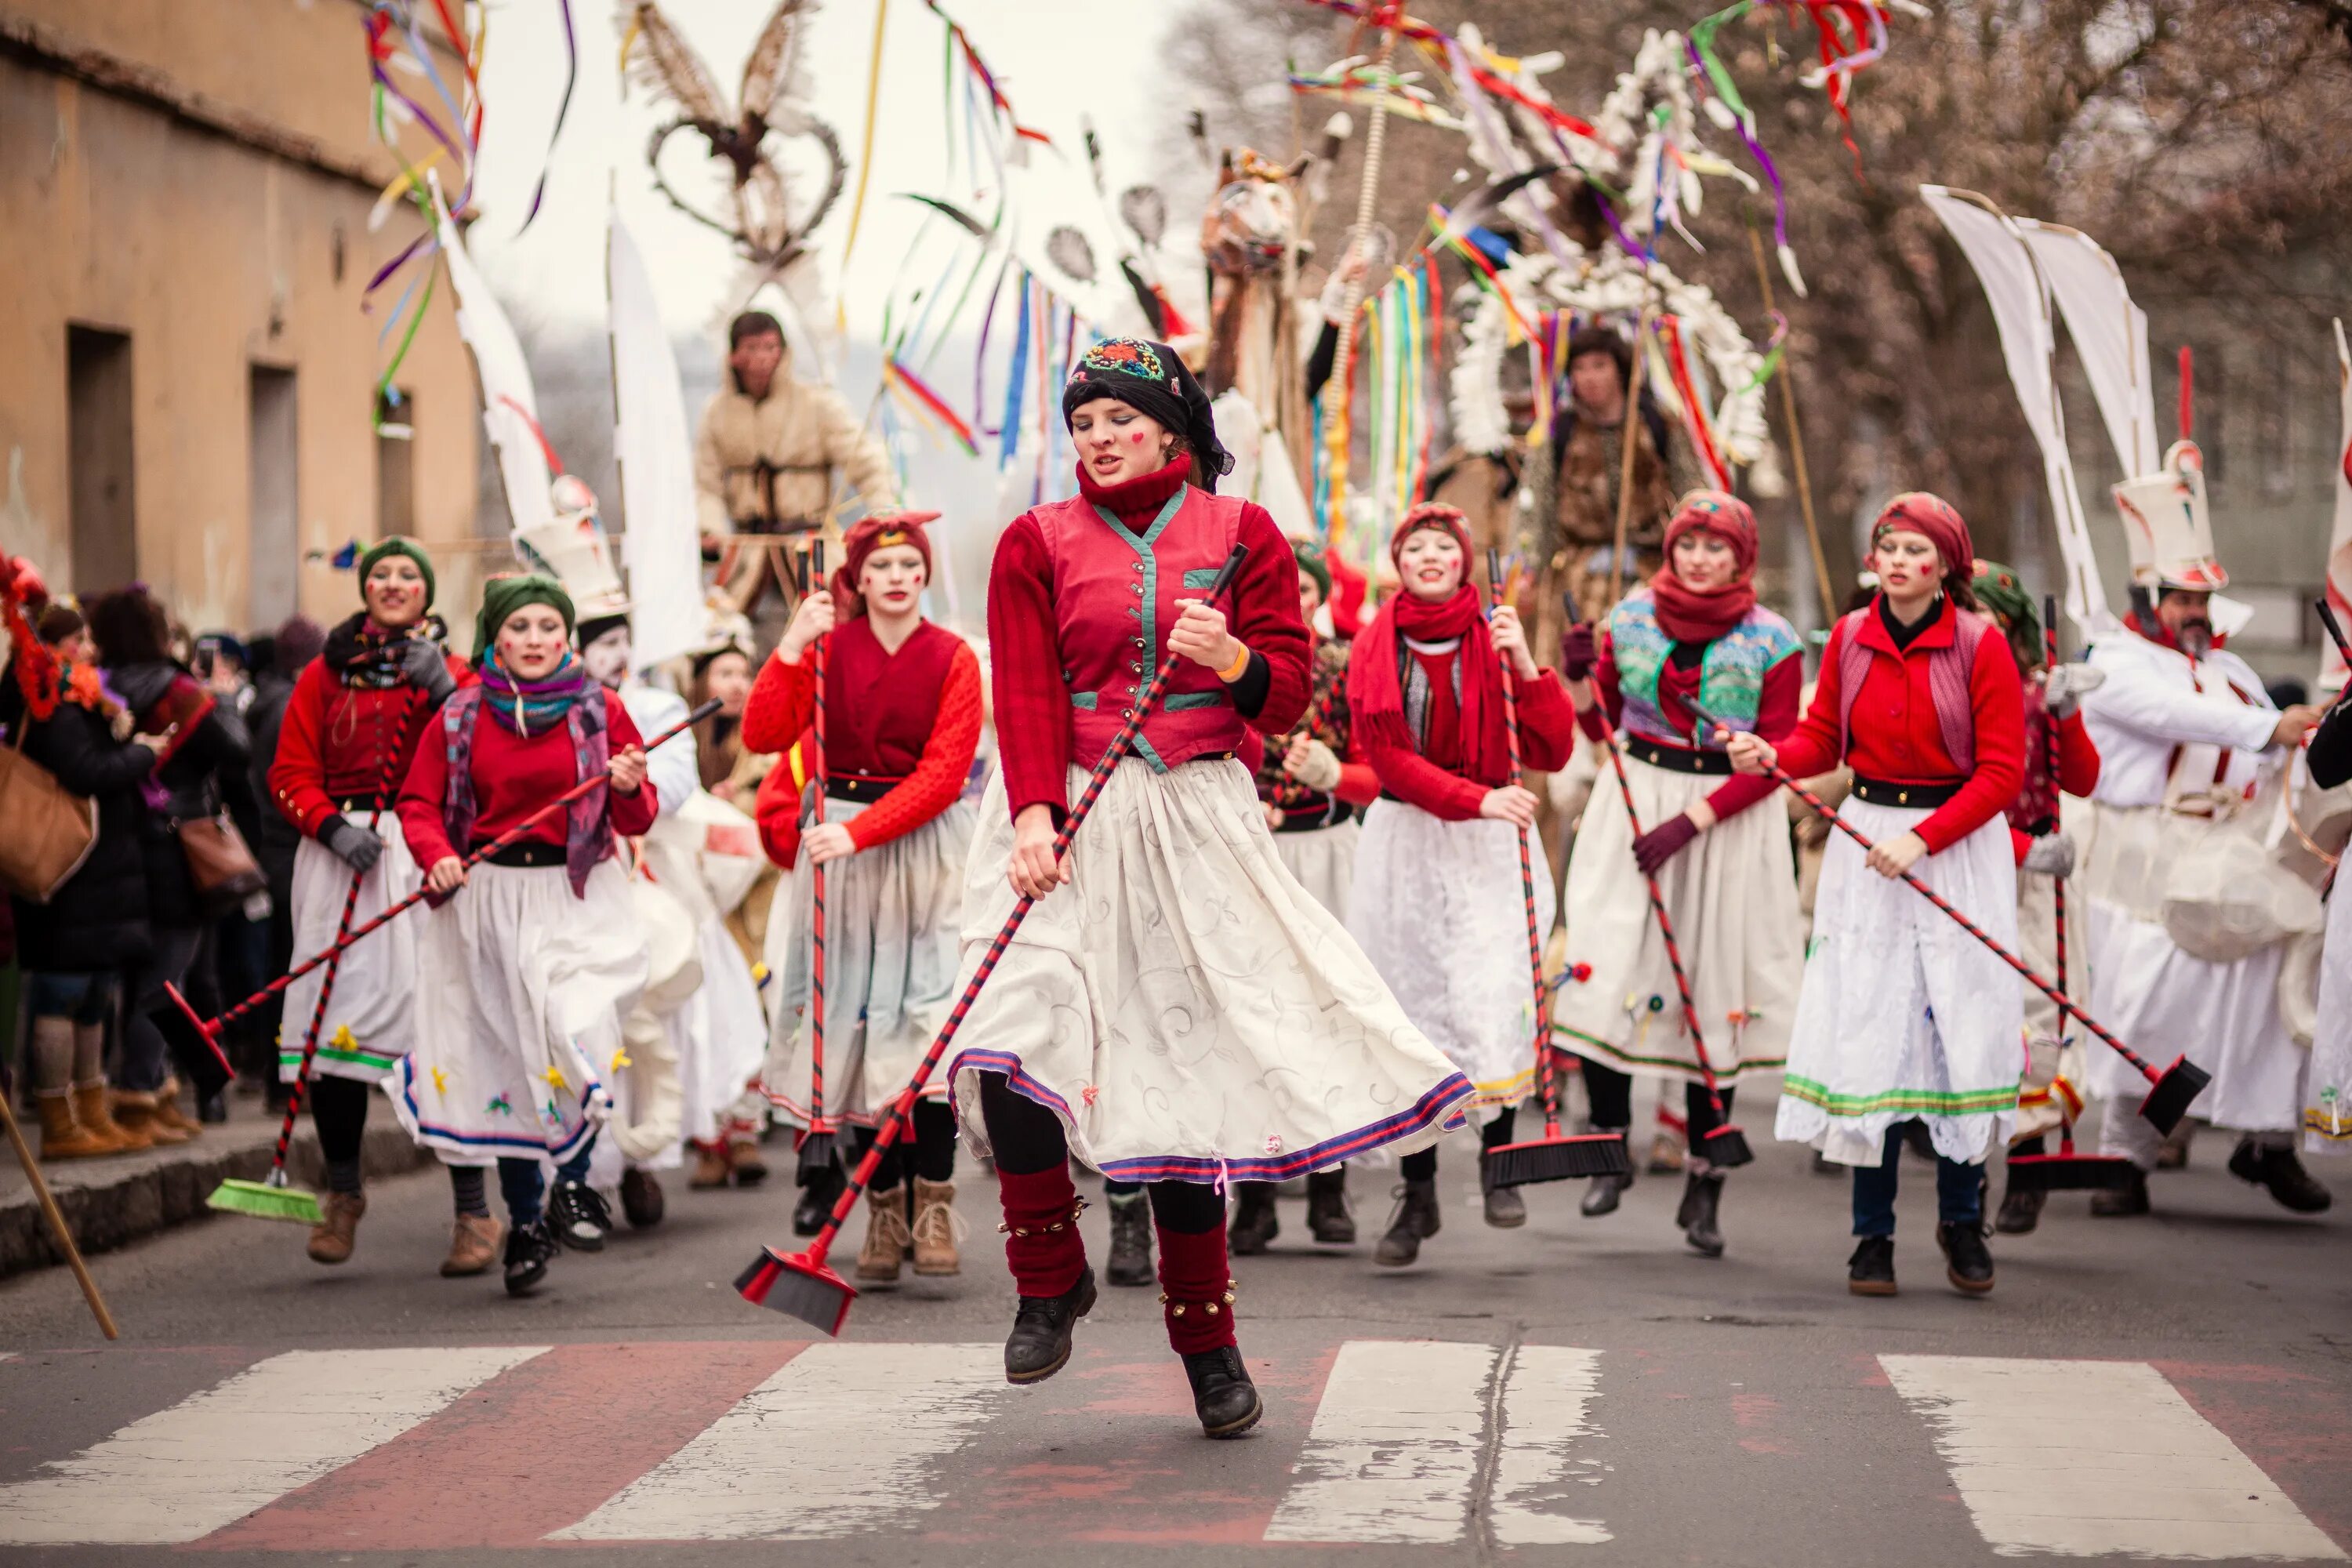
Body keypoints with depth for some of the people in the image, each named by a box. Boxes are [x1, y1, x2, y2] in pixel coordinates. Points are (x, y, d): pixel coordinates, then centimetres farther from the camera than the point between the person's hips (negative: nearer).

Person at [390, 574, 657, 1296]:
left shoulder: (601, 711, 3)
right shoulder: (462, 714, 4)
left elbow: (636, 821, 6)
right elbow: (419, 802, 7)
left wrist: (630, 790, -17)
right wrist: (437, 857, -12)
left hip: (576, 898, -2)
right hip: (486, 898, 2)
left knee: (573, 1030, -24)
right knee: (501, 1056, 5)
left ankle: (574, 1182, -3)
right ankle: (525, 1222, 18)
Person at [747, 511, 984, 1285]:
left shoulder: (954, 659, -1)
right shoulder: (829, 647, 4)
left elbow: (943, 773, -9)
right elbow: (763, 736, -5)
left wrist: (860, 831, -18)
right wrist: (791, 648, -13)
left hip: (923, 848, -2)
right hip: (839, 847, 2)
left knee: (926, 1017, -12)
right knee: (858, 1023, 2)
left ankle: (934, 1205, -9)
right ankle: (884, 1209, 7)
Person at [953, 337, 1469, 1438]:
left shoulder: (1242, 535, 9)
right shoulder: (1038, 543, 8)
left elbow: (1288, 698, 5)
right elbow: (1027, 695, -3)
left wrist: (1234, 662, -17)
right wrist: (1034, 813, -18)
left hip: (1194, 820, 0)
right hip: (1065, 818, 0)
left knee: (1184, 1066, 0)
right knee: (1010, 1038, -19)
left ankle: (1206, 1340, 12)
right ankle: (1051, 1275, 3)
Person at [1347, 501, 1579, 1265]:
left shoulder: (1494, 640, 2)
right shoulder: (1375, 649, 4)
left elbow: (1553, 751, -4)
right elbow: (1388, 756, -5)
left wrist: (1524, 665, -16)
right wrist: (1476, 798, -17)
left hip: (1489, 845, -1)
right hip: (1405, 840, 1)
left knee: (1493, 994, -14)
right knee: (1410, 1002, 1)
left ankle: (1497, 1158, 7)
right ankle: (1417, 1194, 11)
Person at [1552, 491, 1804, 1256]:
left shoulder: (1772, 642, -4)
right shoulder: (1632, 619, 4)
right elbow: (1598, 724, 13)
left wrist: (1691, 820, -15)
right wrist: (1579, 680, -8)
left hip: (1728, 822, -2)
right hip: (1632, 809, 2)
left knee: (1713, 994, 1)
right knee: (1604, 972, -10)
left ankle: (1703, 1180, 11)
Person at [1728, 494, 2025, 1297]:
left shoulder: (1980, 645, -8)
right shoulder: (1850, 637, 4)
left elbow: (2002, 770, -8)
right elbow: (1823, 735, 13)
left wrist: (1923, 840, -18)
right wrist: (1772, 756, -9)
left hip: (1960, 844, -3)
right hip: (1866, 844, 3)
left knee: (1961, 1025, -2)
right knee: (1868, 1027, 0)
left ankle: (1961, 1217, 17)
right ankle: (1872, 1233, 7)